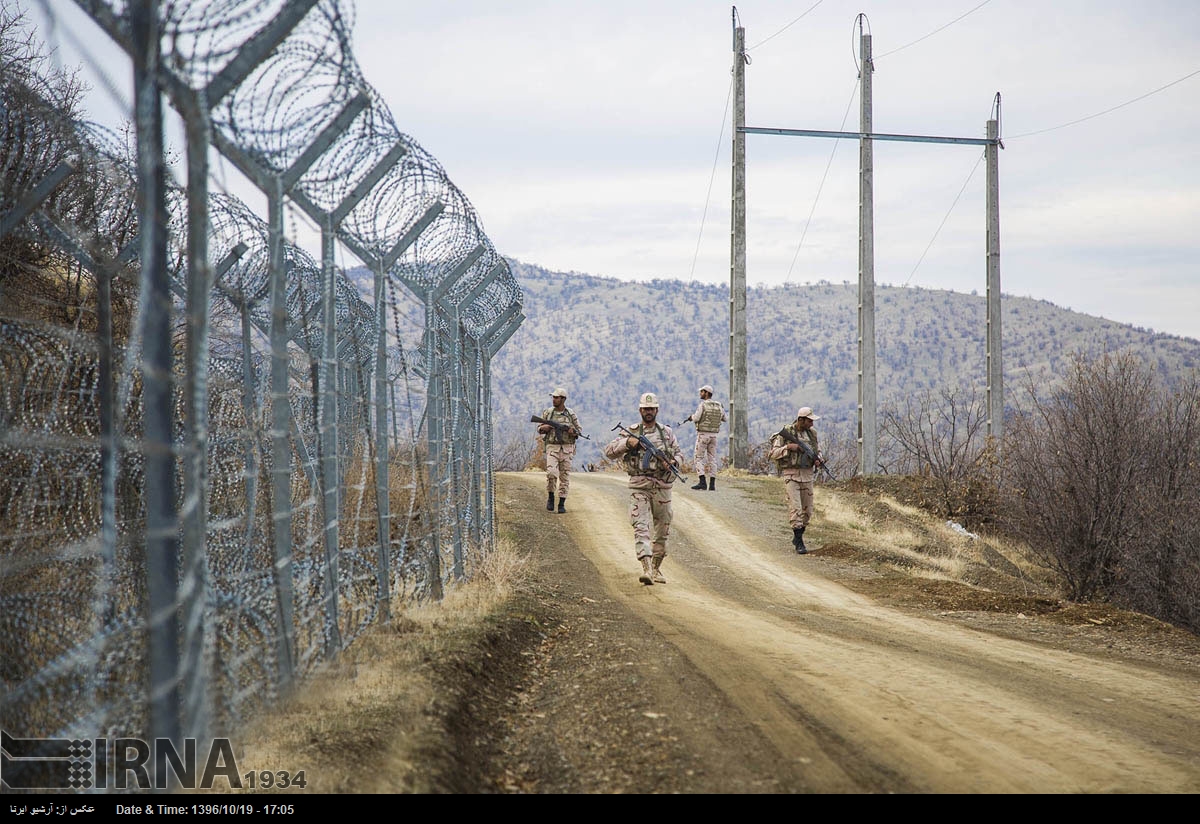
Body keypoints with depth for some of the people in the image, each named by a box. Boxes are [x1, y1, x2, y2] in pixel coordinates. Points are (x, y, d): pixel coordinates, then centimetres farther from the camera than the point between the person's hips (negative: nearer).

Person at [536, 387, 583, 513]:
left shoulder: (570, 414, 1)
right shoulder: (547, 413, 4)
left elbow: (579, 429, 9)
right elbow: (539, 428, 12)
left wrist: (574, 432, -14)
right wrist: (544, 428, -11)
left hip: (567, 448, 0)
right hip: (552, 447, 0)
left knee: (565, 476, 2)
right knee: (551, 472, -19)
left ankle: (562, 504, 9)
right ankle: (551, 497, 3)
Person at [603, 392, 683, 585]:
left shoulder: (667, 432, 11)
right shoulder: (631, 432, 6)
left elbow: (678, 454, 17)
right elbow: (609, 452, 4)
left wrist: (673, 462, -6)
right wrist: (627, 443, -12)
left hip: (662, 487, 2)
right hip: (639, 487, -2)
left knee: (661, 530, 10)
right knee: (641, 527, -16)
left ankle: (656, 567, 26)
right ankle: (646, 569, -26)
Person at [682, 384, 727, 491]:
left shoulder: (702, 405, -12)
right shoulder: (719, 405, 6)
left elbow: (696, 418, -17)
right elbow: (725, 418, 17)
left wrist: (692, 417, 5)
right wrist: (727, 413, 38)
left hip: (702, 434, -5)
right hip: (713, 435, 5)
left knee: (699, 458, 0)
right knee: (712, 459, 8)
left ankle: (702, 482, -11)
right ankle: (712, 484, 4)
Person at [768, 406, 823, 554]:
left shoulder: (811, 433, 7)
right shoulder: (785, 433, -9)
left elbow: (817, 451, 20)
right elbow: (773, 454, -10)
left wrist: (817, 459, -2)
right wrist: (788, 447, -22)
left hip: (807, 475, 5)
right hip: (791, 475, -5)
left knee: (807, 510, 9)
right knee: (795, 508, -14)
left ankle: (797, 536, 29)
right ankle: (799, 543, -13)